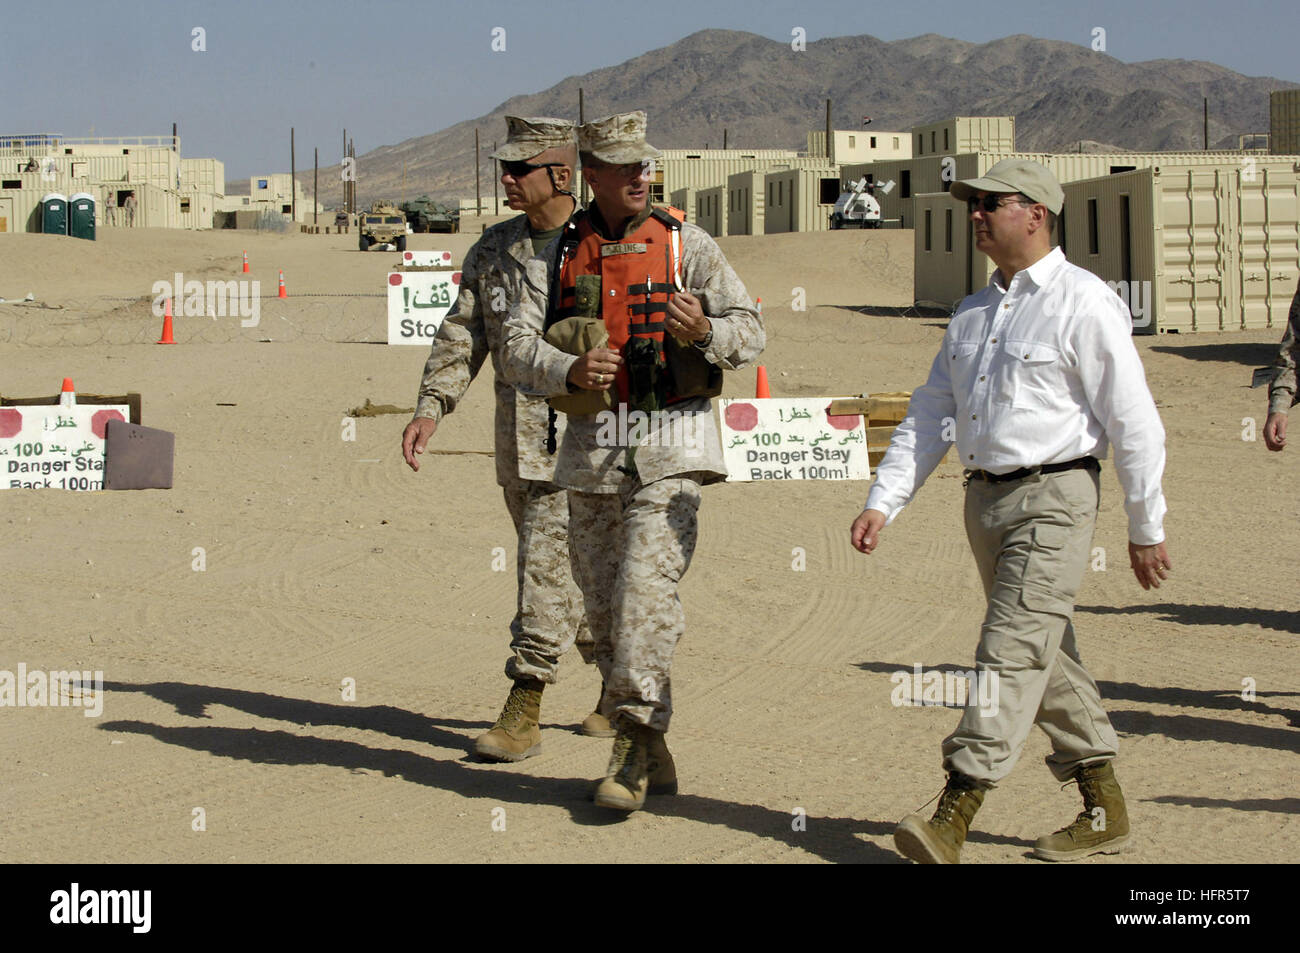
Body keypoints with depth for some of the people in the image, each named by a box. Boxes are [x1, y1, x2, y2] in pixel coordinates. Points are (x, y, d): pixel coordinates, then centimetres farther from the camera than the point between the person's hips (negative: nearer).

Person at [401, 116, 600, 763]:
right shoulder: (493, 249, 10)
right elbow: (462, 334, 8)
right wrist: (431, 407, -4)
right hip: (517, 445, 6)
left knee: (545, 570, -10)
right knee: (572, 572, 14)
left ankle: (523, 713, -6)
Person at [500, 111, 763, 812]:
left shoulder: (687, 246, 1)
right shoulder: (558, 256, 8)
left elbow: (750, 333, -1)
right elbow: (518, 346, 1)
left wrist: (705, 331, -24)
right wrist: (568, 371, -20)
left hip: (669, 445, -4)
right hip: (591, 450, 4)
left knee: (647, 581, -18)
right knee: (604, 601, 7)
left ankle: (633, 742, -14)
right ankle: (651, 756, 18)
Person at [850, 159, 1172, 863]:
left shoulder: (1084, 305, -7)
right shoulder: (971, 315, 16)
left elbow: (1134, 422, -7)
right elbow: (929, 416, 17)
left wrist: (1146, 528, -7)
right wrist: (882, 502, 6)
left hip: (1053, 496, -8)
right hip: (983, 497, 8)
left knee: (1012, 653, -13)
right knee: (1048, 655, 12)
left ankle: (953, 815, -19)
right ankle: (1105, 811, 22)